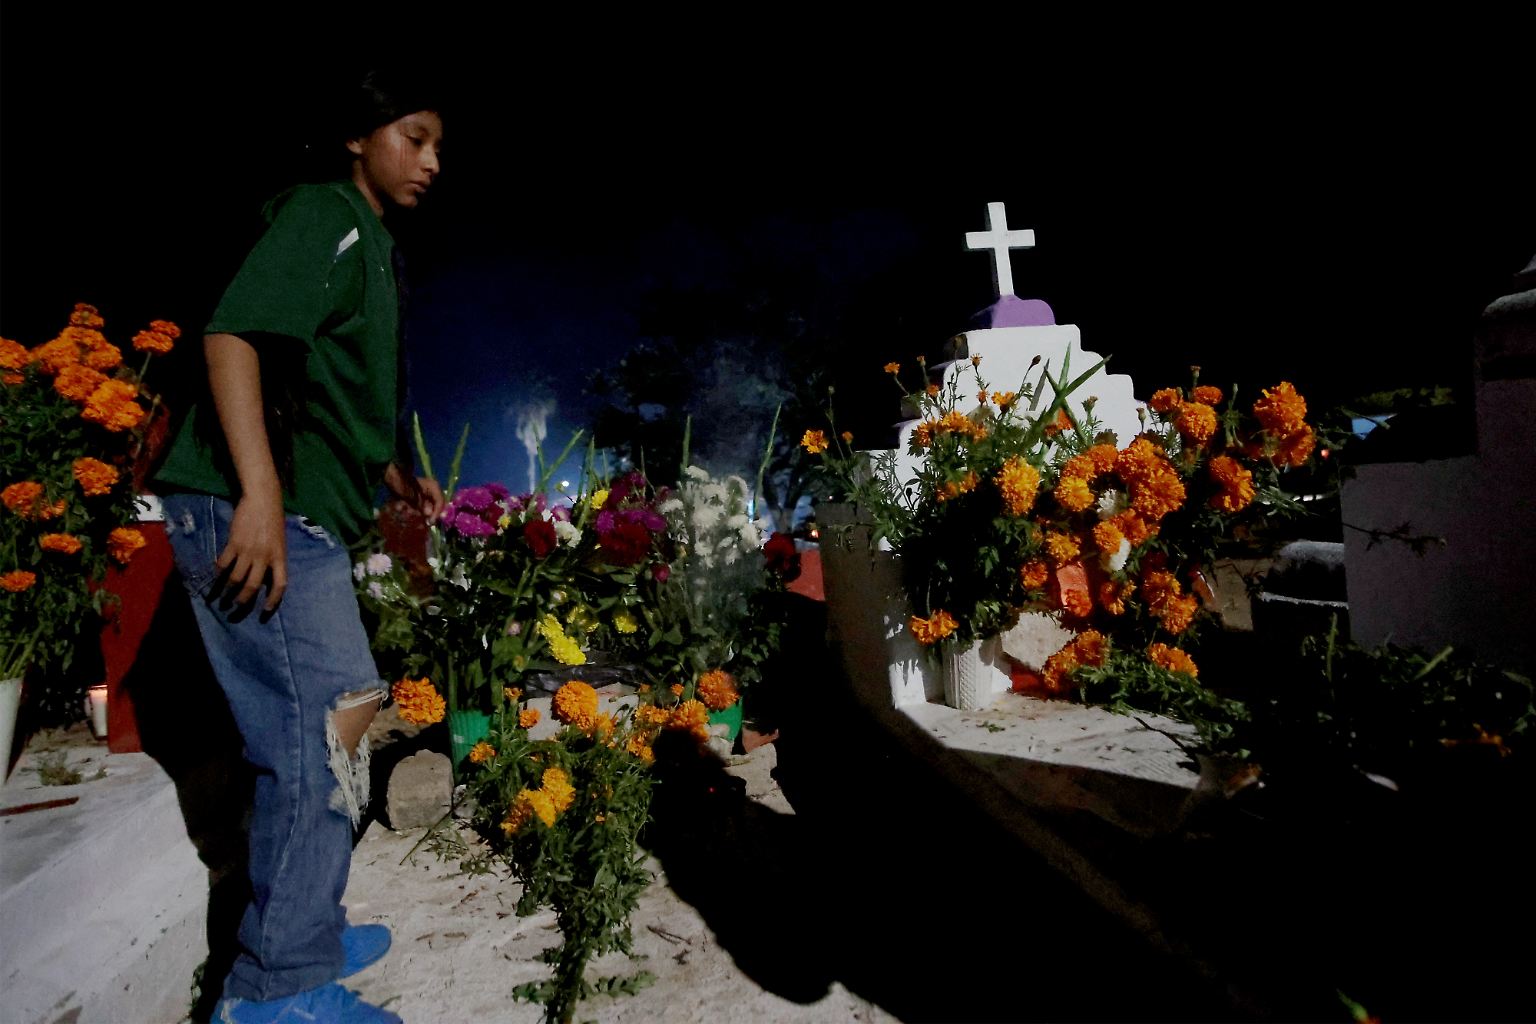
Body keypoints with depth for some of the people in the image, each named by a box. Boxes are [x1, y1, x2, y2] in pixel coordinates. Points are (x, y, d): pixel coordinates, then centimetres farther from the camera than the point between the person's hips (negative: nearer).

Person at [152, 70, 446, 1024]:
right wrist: (261, 495, -29)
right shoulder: (324, 212, -6)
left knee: (325, 729, 16)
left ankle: (303, 935, 32)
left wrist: (400, 479, 23)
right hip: (254, 514, -10)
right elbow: (234, 333, -20)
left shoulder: (375, 247, 23)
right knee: (324, 736, -9)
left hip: (307, 523, 10)